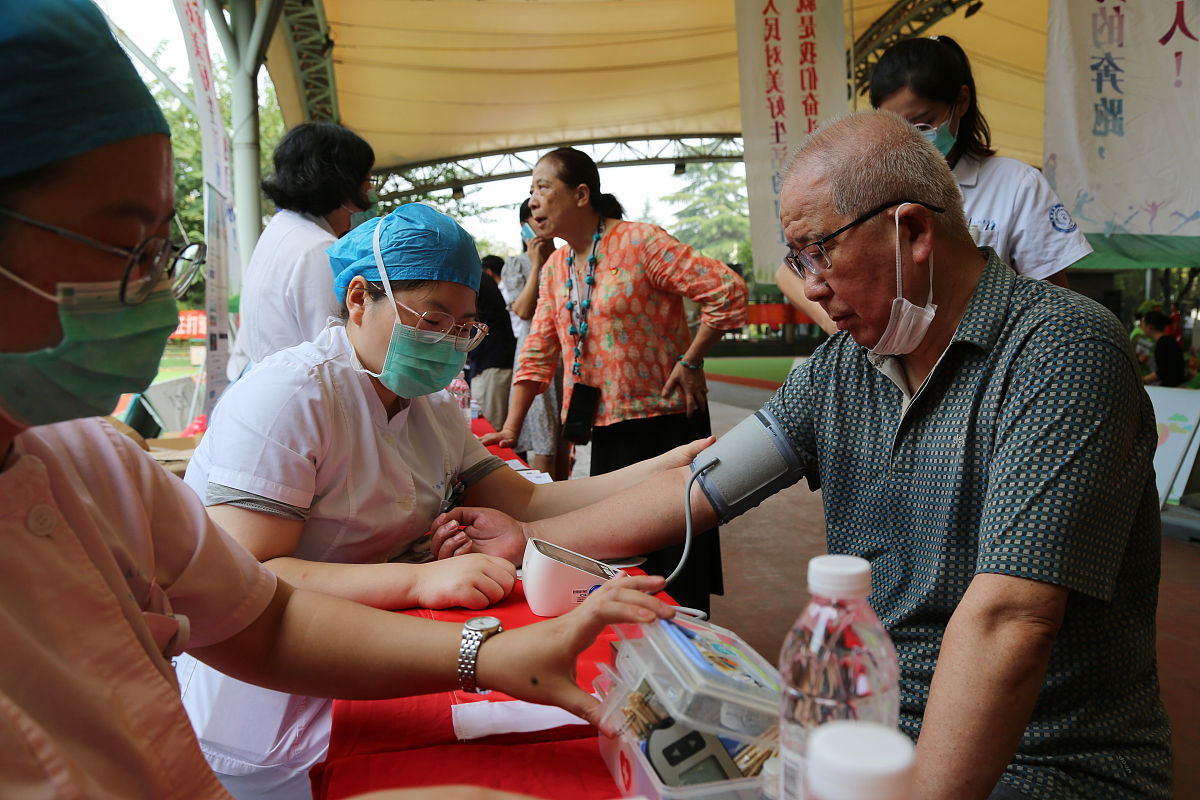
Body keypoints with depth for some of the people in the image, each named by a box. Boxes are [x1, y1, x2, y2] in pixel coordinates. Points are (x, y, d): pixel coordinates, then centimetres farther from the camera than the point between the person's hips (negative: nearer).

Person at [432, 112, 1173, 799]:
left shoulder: (1062, 352, -19)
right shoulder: (838, 369, 3)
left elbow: (1007, 618, -28)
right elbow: (700, 487, 5)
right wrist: (530, 536, 9)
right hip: (874, 733, 6)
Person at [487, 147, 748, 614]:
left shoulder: (639, 242, -10)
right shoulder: (555, 269, 11)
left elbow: (728, 291, -14)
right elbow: (537, 353, 14)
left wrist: (690, 362, -13)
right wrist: (511, 427, 10)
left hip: (667, 419, -6)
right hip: (606, 427, 7)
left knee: (676, 568, 0)